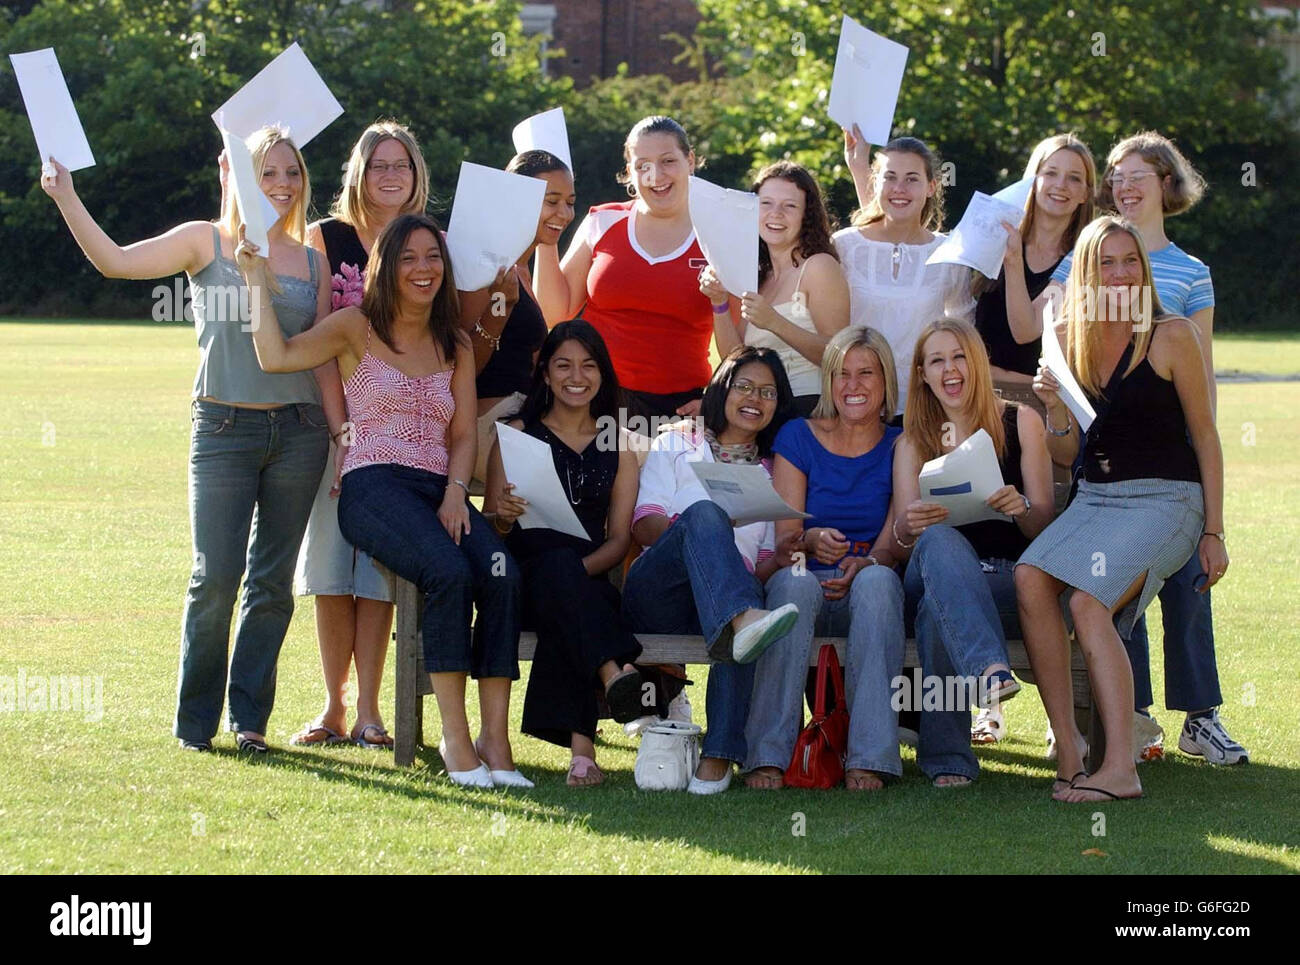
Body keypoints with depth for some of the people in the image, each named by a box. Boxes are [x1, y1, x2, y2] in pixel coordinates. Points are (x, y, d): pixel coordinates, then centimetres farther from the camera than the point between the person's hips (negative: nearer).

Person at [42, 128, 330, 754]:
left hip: (299, 431, 3)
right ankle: (196, 721, 6)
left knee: (273, 581, 5)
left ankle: (250, 718, 13)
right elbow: (116, 260, -7)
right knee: (215, 577, -7)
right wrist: (66, 197, -14)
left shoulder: (313, 263, 11)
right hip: (223, 427, -3)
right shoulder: (206, 243, 4)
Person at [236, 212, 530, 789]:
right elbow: (275, 356, -7)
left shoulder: (455, 346, 21)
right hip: (374, 485, -4)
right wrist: (256, 277, -3)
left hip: (440, 491, 4)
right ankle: (455, 739, -27)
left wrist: (456, 493, -4)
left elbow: (463, 433, 15)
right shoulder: (357, 328, 8)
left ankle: (495, 743, -28)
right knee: (450, 572, -34)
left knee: (502, 576, -27)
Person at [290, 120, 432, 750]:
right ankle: (334, 708, 8)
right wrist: (341, 429, -12)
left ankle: (368, 712, 0)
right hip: (337, 419, 0)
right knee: (330, 560, 0)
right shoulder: (325, 238, 4)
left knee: (379, 562, -3)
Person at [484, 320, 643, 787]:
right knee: (558, 561, -37)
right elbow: (489, 525, 8)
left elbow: (619, 537, 9)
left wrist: (582, 568, -12)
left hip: (589, 579, 1)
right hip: (525, 579, -1)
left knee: (567, 569, -37)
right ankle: (616, 673, -59)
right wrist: (503, 517, -17)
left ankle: (579, 740, -48)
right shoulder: (518, 434, 14)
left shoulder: (618, 447, 18)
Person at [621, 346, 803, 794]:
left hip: (716, 603, 1)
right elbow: (644, 524, 7)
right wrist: (694, 533, -14)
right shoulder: (677, 446, 23)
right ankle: (744, 620, -64)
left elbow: (766, 562, 17)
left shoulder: (773, 472, 28)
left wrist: (777, 562, -8)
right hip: (655, 594, -1)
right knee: (705, 513, -33)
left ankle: (719, 755, -47)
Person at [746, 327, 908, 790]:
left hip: (869, 593, 0)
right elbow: (785, 534, 1)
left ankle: (869, 759, -42)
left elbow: (892, 545, -2)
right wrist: (812, 542, -24)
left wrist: (862, 565, -25)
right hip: (809, 584, 0)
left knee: (877, 580, -36)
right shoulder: (798, 438, 9)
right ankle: (768, 755, -42)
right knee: (795, 581, -36)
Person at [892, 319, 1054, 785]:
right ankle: (990, 669, -59)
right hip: (934, 575, 1)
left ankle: (945, 757, -36)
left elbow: (1044, 526, 4)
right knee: (939, 539, -38)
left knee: (936, 609, -38)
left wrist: (1022, 509, -21)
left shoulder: (1020, 423, 9)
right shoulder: (914, 441, 15)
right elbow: (902, 540, 2)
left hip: (1011, 583, -1)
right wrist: (909, 527, -24)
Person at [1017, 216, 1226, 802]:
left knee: (1088, 601, -28)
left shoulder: (1172, 336, -2)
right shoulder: (1073, 342, 12)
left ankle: (1119, 768, -32)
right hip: (1093, 498, 5)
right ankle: (1067, 749, -24)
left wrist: (1213, 531, -3)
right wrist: (1056, 408, -5)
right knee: (1031, 578, -25)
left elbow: (1205, 437, 1)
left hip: (1164, 499, -5)